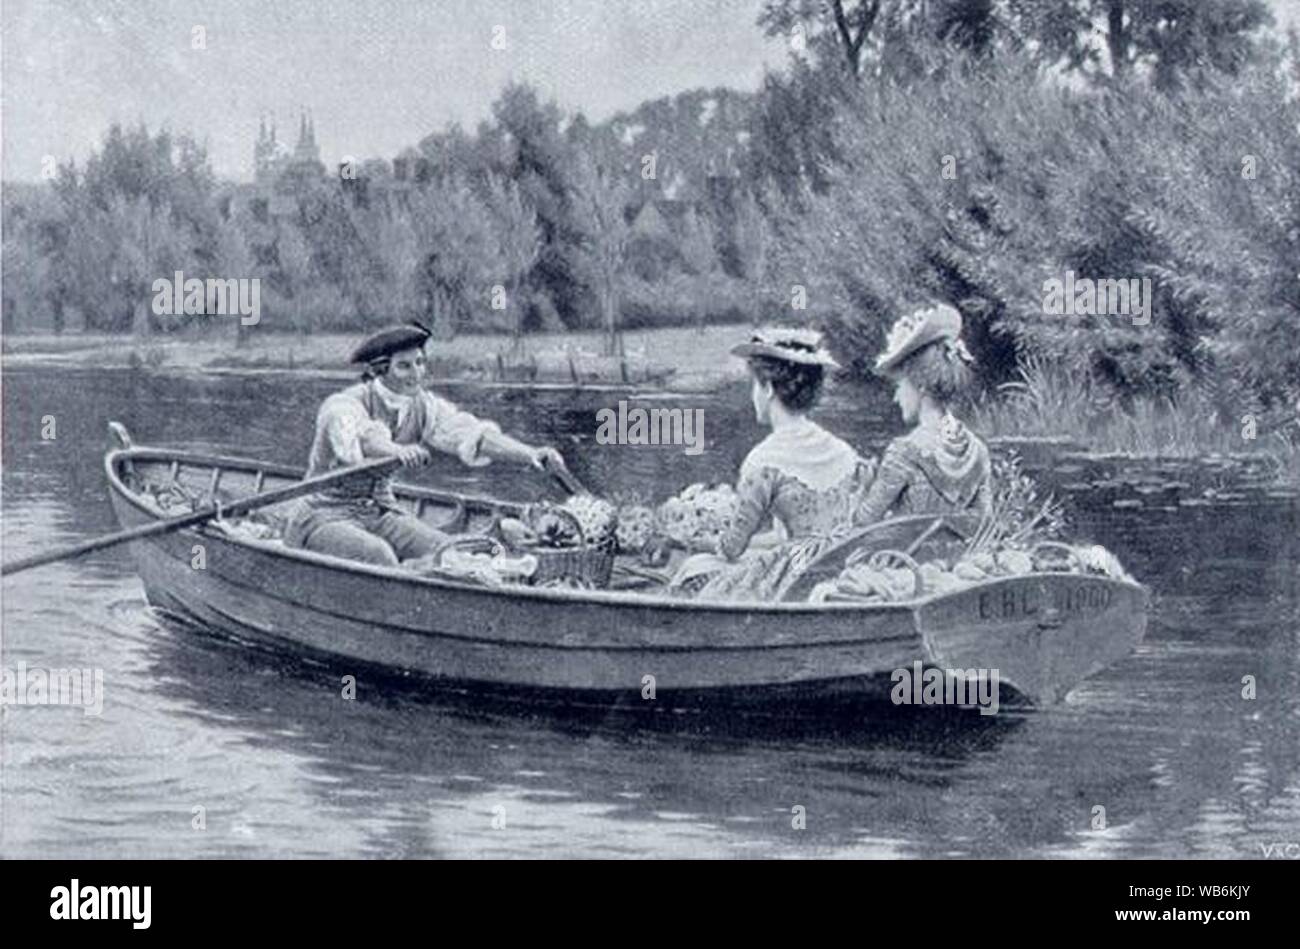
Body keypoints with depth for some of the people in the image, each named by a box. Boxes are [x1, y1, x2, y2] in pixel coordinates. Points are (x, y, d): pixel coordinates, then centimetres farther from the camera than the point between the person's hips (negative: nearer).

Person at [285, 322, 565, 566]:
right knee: (377, 555, -34)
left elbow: (471, 433, -15)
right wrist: (398, 451, -65)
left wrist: (530, 454, -33)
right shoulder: (343, 405, -18)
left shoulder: (422, 405, -1)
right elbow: (358, 438, -42)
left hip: (381, 512, 6)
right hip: (323, 516, -6)